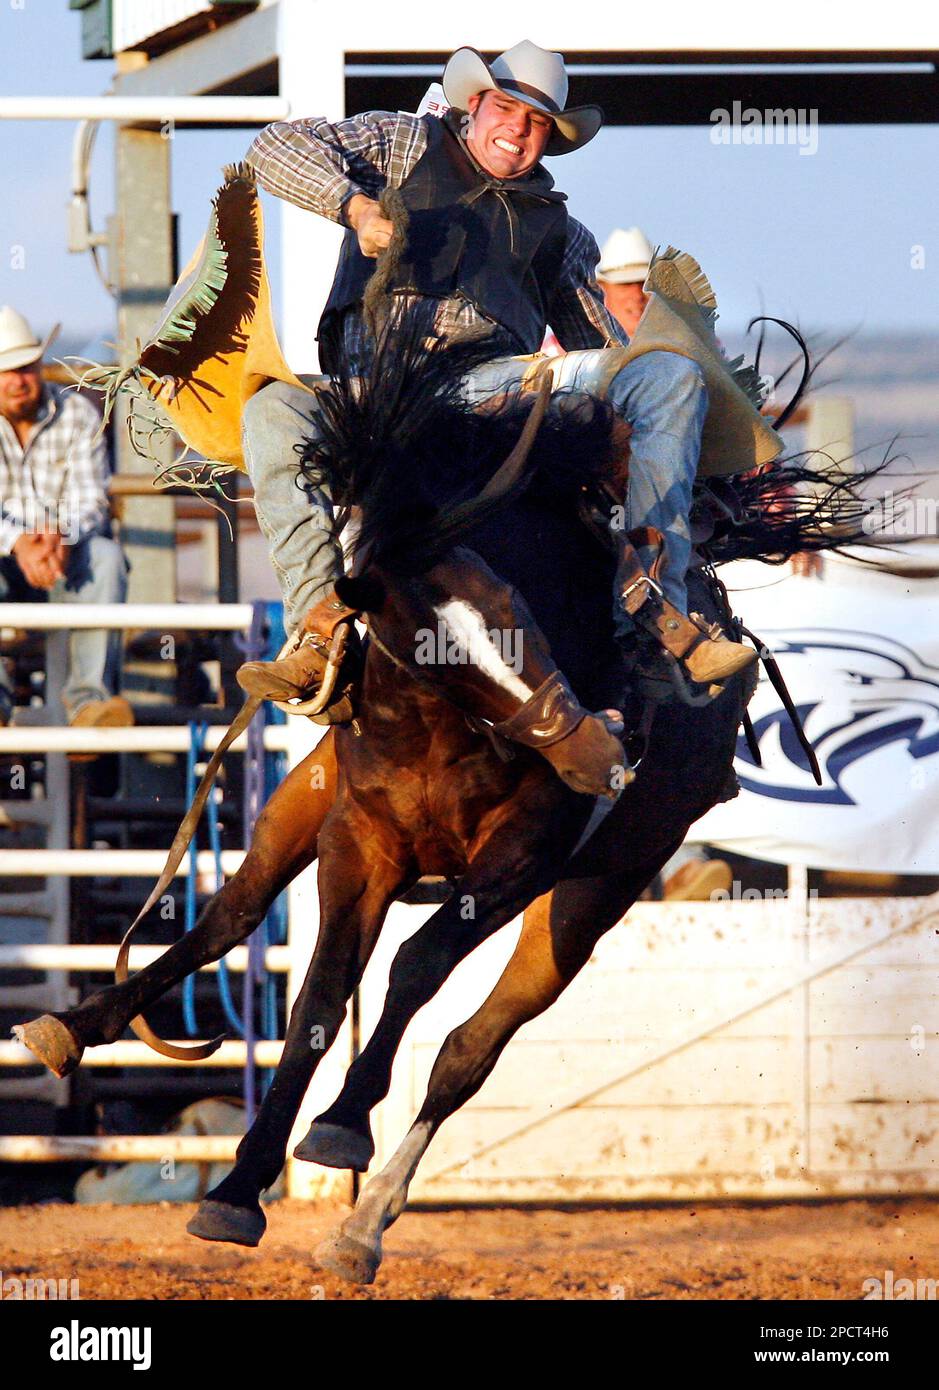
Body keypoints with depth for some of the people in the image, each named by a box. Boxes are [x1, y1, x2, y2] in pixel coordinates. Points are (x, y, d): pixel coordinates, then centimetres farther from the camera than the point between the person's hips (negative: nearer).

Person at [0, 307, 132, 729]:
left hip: (65, 559, 1)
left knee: (105, 556, -31)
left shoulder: (78, 415, 0)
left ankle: (89, 698, -42)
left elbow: (90, 500, -11)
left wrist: (61, 535, -34)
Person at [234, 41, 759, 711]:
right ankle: (320, 624, -45)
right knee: (274, 410, -35)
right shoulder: (405, 145, 19)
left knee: (673, 377, -16)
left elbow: (600, 339, 32)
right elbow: (278, 147, 9)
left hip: (502, 381, 2)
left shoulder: (560, 231, 26)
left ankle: (660, 610, -27)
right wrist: (355, 204, -8)